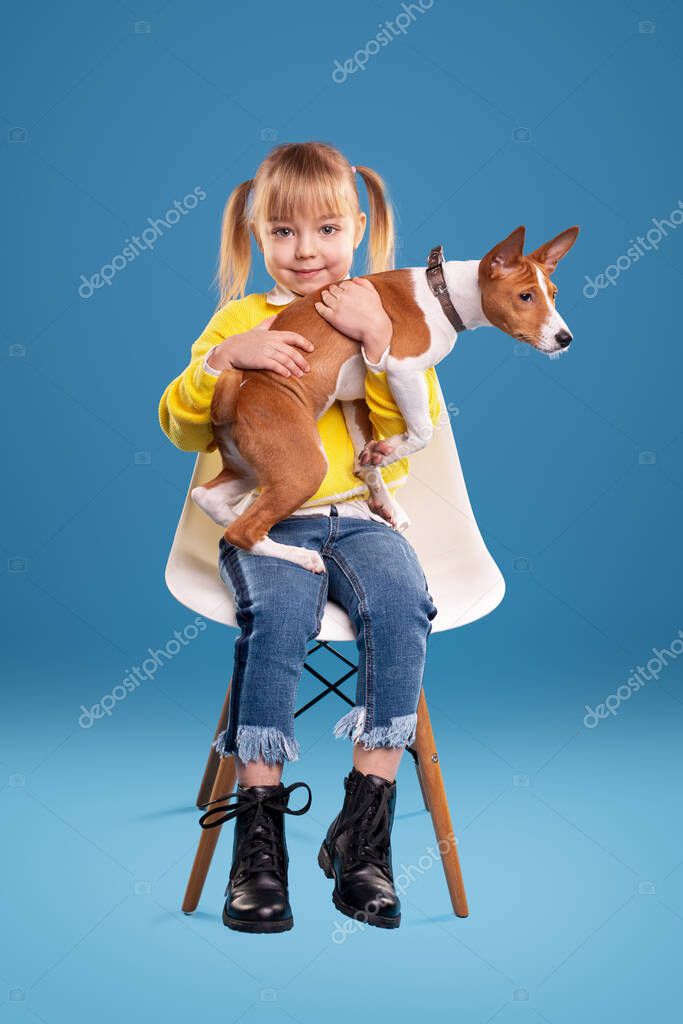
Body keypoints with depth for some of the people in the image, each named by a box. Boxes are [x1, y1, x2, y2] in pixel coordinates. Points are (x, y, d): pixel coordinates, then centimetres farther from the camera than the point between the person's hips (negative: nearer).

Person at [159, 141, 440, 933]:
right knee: (280, 613, -32)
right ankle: (258, 820, -21)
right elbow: (181, 428, 3)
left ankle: (365, 825, -20)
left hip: (357, 512, 1)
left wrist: (377, 339, -13)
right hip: (263, 517, -1)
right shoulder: (240, 318, 13)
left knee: (400, 604, -29)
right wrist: (226, 357, -13)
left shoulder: (384, 313, 14)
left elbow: (412, 429, 0)